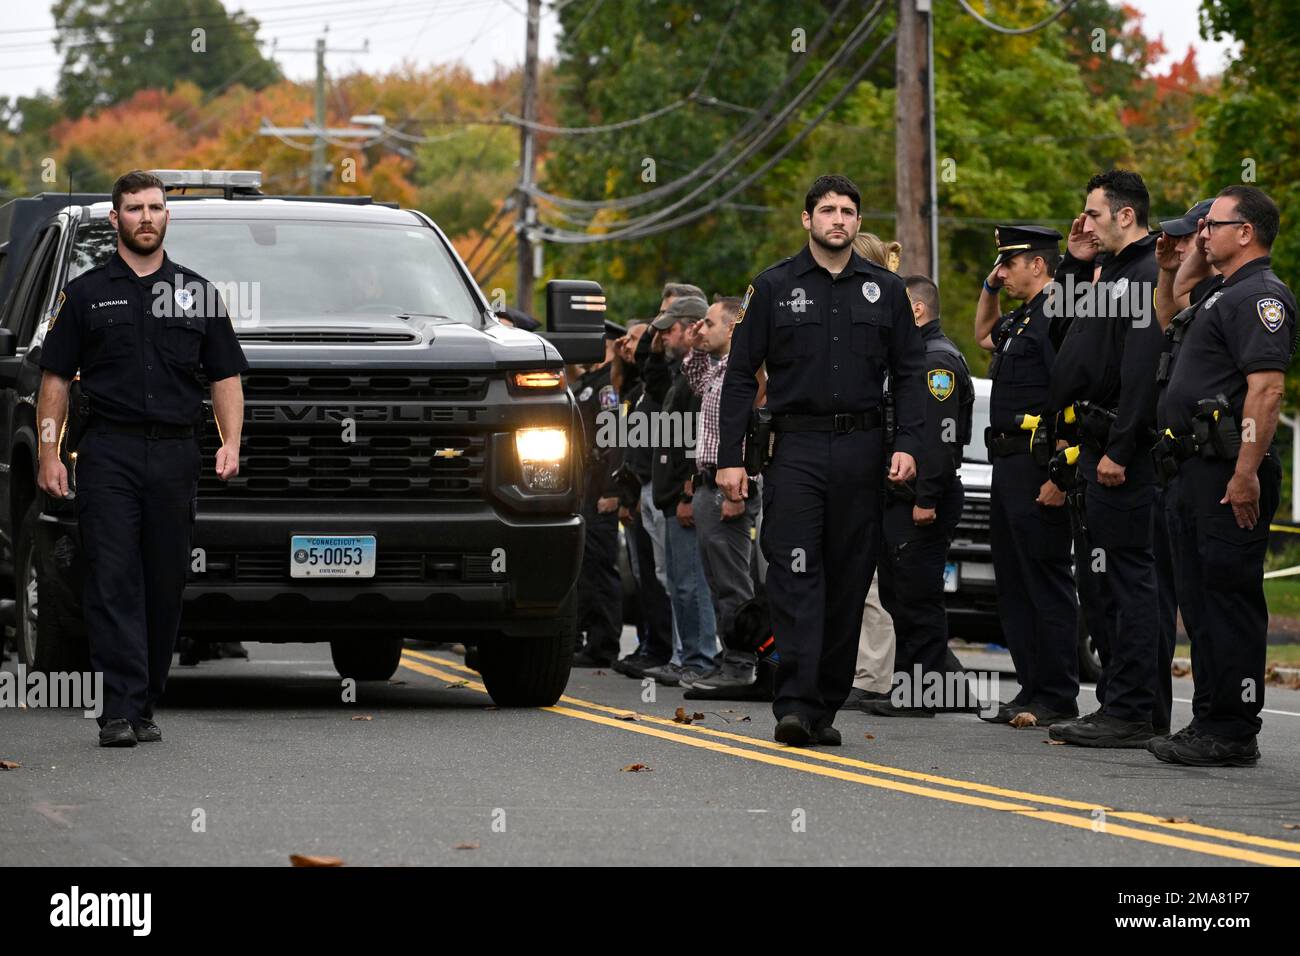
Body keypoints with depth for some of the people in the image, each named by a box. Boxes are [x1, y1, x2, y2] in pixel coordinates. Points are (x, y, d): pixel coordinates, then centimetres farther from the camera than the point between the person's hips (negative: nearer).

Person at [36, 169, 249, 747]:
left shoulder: (197, 293, 13)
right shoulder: (86, 293, 7)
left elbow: (226, 376, 13)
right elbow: (56, 378, 7)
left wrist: (231, 443, -2)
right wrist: (48, 455, -2)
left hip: (175, 455, 2)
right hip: (108, 455, -2)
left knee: (165, 587, 4)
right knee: (114, 584, -10)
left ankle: (145, 706, 14)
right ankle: (121, 711, -15)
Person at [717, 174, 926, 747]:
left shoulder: (884, 290, 10)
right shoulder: (774, 288, 4)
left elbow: (910, 373, 10)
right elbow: (740, 375, 4)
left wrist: (907, 444, -4)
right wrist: (730, 457, -3)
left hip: (861, 450, 2)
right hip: (797, 447, -2)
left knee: (849, 581, 4)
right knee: (795, 575, -12)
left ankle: (826, 705, 11)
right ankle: (795, 705, -18)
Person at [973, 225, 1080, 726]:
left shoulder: (1061, 313, -12)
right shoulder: (1021, 320, 18)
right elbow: (983, 335, 43)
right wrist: (988, 289, 25)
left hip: (1039, 467, -10)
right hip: (1008, 464, 10)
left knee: (1047, 582, -7)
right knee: (1014, 584, 12)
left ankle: (1058, 700, -5)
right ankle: (1032, 690, 17)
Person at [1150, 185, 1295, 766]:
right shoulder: (1222, 295, 21)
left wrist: (1246, 473, -27)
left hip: (1230, 475, -11)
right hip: (1198, 472, 11)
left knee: (1230, 599, -8)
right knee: (1200, 601, 13)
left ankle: (1233, 734, -7)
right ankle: (1209, 722, 19)